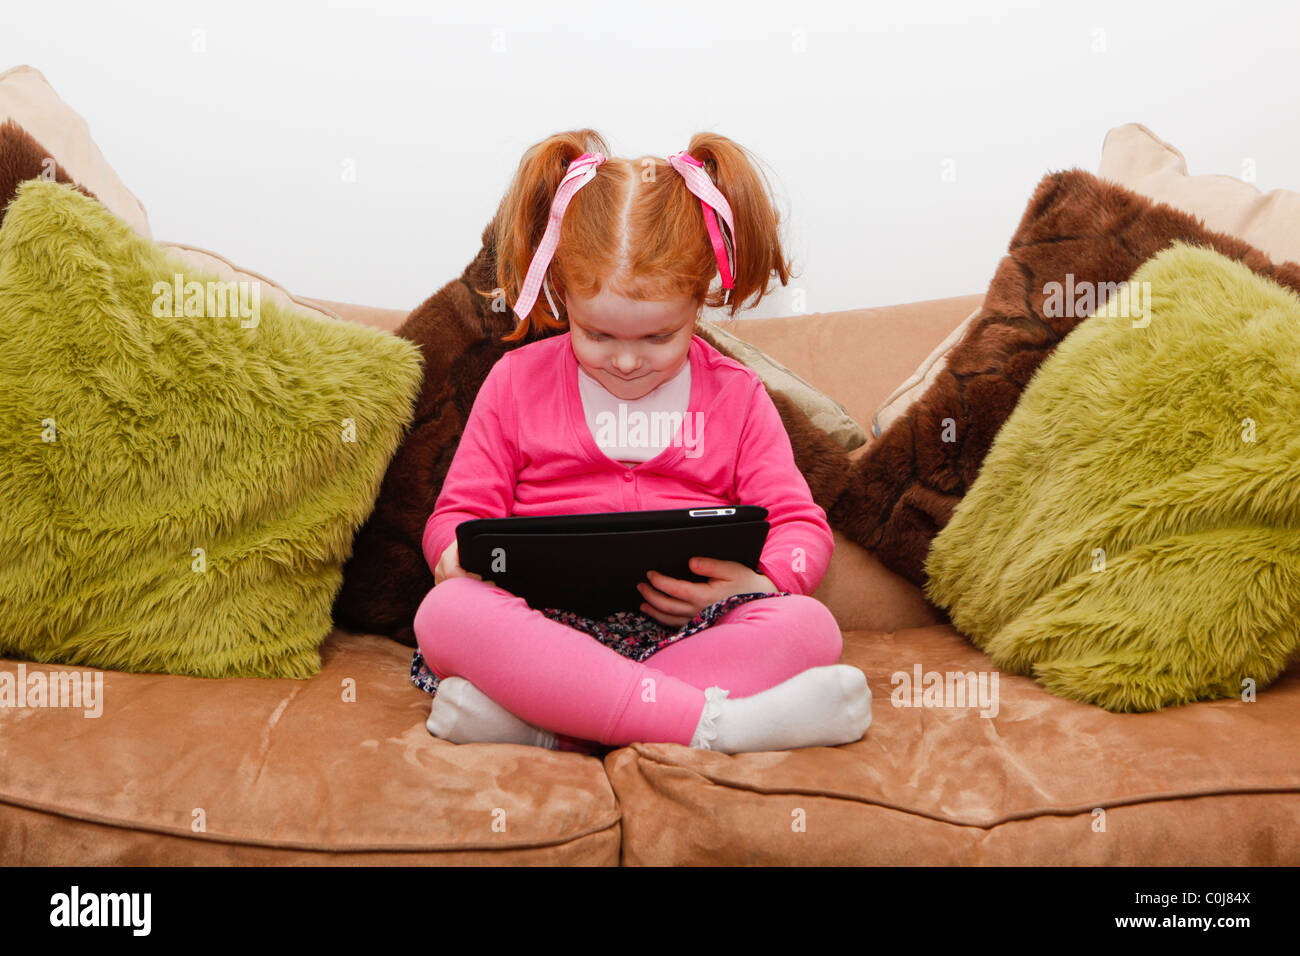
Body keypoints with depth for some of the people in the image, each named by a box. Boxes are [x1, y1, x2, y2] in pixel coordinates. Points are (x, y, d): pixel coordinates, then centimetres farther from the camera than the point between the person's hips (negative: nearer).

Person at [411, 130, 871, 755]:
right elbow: (461, 511, 12)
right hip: (548, 619, 0)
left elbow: (802, 526, 9)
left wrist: (757, 579, -15)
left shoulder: (735, 395, 11)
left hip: (687, 627, 1)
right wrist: (459, 555, -13)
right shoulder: (518, 381, 11)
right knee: (445, 612, -32)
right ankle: (715, 724, -39)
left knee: (809, 627, -29)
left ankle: (532, 719, -34)